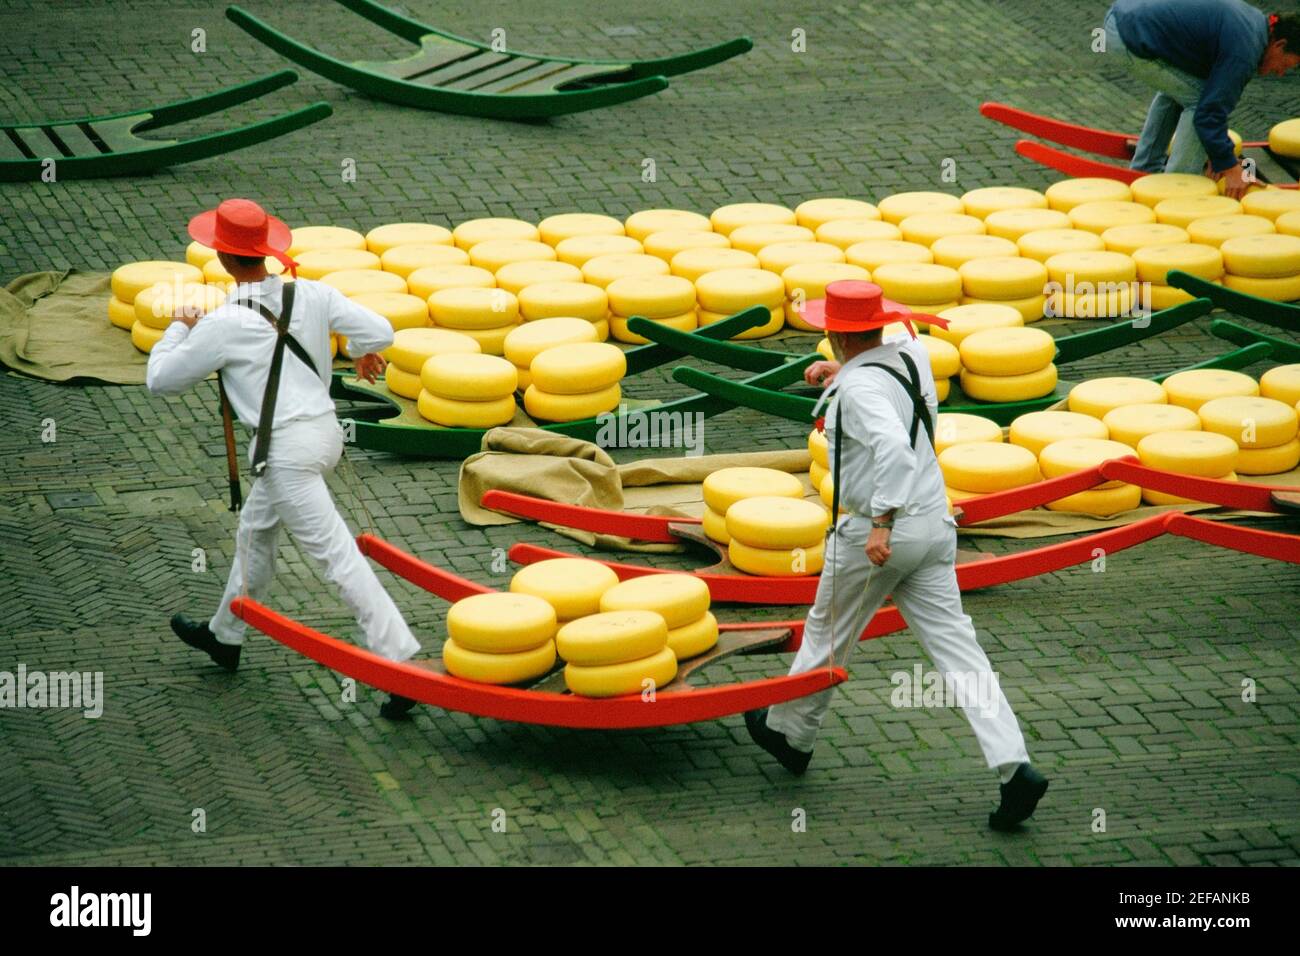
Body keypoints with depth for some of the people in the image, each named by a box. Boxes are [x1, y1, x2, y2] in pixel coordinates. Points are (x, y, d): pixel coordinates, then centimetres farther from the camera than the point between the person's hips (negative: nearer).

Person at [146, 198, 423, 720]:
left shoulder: (222, 325, -16)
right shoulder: (312, 295, -3)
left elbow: (160, 379, -3)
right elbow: (380, 331, -6)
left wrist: (178, 328, 16)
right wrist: (363, 352, 18)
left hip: (286, 451, -8)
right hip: (324, 430, 8)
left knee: (340, 559, -8)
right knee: (254, 533, 27)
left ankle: (404, 663, -13)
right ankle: (225, 636, 46)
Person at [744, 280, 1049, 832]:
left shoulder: (858, 387, -19)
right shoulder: (913, 354, 5)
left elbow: (894, 448, -35)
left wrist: (883, 522, -36)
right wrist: (842, 370, 27)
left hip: (874, 535, -7)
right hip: (935, 522, 7)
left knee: (827, 635, 16)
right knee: (955, 647, 1)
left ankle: (789, 734, 38)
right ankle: (1014, 767, -11)